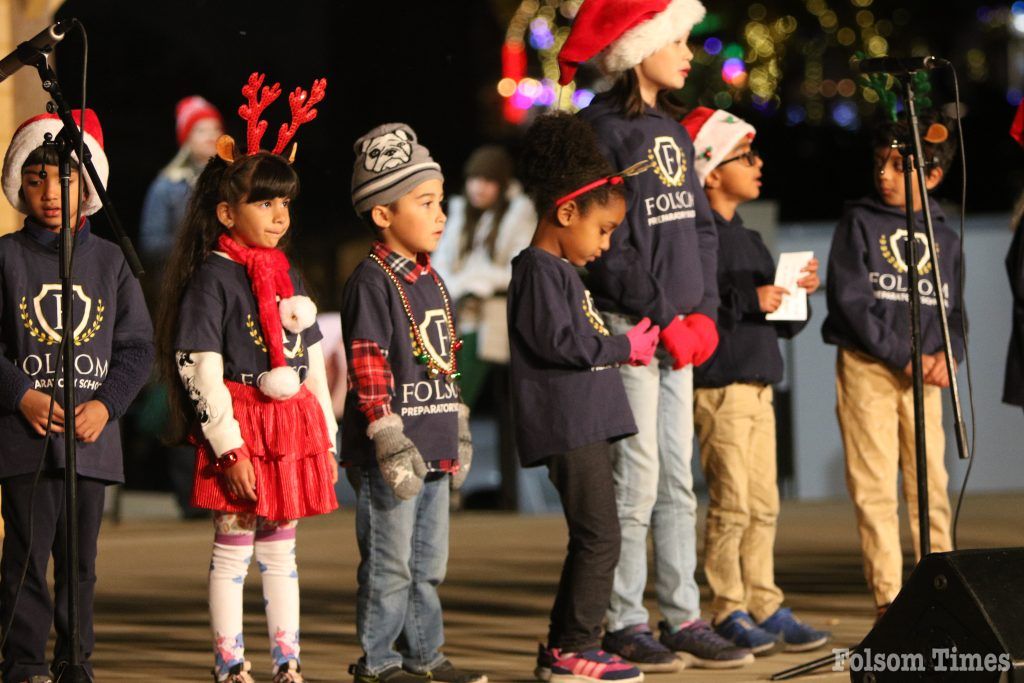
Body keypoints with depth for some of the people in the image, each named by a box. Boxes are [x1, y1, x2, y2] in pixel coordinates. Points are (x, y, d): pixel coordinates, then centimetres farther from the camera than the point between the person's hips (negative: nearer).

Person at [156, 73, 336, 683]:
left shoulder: (289, 277, 13)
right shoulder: (213, 277, -8)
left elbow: (314, 363, 18)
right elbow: (200, 367, -13)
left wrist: (326, 437, 14)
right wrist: (228, 446, -17)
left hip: (293, 426, 6)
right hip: (242, 425, -6)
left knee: (281, 549, 11)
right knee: (233, 550, -1)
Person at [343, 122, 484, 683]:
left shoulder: (431, 282, 15)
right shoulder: (372, 281, -13)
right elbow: (367, 363, -17)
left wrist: (458, 431, 22)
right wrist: (389, 437, -21)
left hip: (432, 449, 9)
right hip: (389, 452, -9)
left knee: (429, 562, 14)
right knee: (389, 563, -2)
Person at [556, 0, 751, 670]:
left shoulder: (673, 129, 14)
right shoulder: (607, 131, -10)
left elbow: (701, 225, 14)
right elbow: (612, 245, -14)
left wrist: (704, 313, 3)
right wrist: (663, 320, -12)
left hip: (679, 327, 8)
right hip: (630, 328, -8)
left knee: (678, 481, 8)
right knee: (638, 480, -6)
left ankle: (683, 618, 12)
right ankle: (626, 623, 1)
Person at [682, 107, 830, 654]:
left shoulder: (749, 239, 19)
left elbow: (783, 325, 23)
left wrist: (800, 295, 4)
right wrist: (748, 301, -21)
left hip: (759, 384, 9)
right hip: (719, 385, -9)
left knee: (763, 506, 9)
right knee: (731, 505, -6)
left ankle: (765, 605, 14)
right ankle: (728, 612, -1)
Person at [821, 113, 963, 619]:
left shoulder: (945, 237, 13)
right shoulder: (859, 222, 1)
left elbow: (954, 309, 15)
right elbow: (851, 300, -7)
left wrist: (945, 354, -7)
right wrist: (903, 357, -13)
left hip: (923, 372, 3)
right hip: (866, 367, -3)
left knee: (931, 482, 2)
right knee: (875, 486, -4)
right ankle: (888, 596, -2)